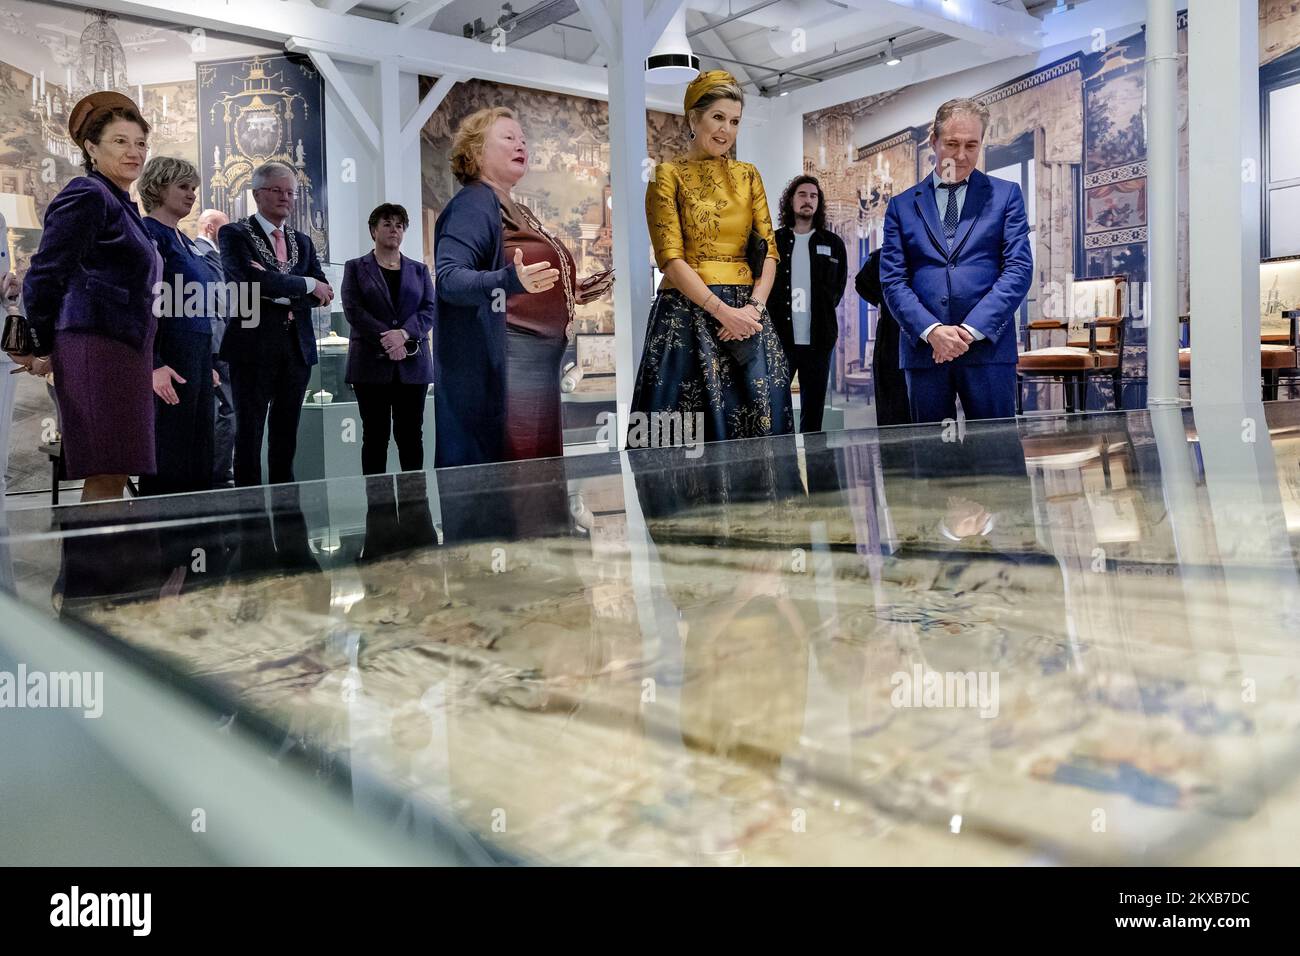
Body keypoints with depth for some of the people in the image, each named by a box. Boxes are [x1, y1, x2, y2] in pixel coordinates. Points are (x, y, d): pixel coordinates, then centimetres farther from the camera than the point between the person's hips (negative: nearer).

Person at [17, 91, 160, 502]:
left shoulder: (121, 205, 23)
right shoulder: (87, 196, -5)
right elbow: (43, 277, -10)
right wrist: (43, 350, -3)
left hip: (125, 351, 9)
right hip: (97, 348, -9)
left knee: (114, 476, 8)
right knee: (105, 478, -12)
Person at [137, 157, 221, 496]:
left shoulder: (184, 240, 19)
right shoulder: (148, 233, -7)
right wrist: (153, 365, -22)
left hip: (197, 358, 9)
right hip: (168, 362, -9)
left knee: (199, 458, 10)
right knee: (168, 463, -6)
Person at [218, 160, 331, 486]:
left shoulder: (302, 241, 18)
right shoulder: (234, 234, 1)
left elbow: (323, 294, 6)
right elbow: (251, 277, -17)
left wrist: (277, 290, -10)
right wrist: (306, 284, -11)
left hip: (297, 347, 5)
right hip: (253, 345, -5)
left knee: (286, 434, 9)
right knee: (249, 433, -1)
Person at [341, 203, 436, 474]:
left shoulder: (419, 269, 16)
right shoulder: (356, 267, 10)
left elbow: (430, 309, 4)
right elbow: (353, 310, -3)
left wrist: (404, 334, -15)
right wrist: (385, 340, -15)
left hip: (413, 363, 2)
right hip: (371, 363, -2)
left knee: (411, 434, 2)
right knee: (375, 435, 0)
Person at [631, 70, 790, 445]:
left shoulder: (748, 174, 14)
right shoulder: (669, 175, 1)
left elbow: (769, 249, 8)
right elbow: (670, 257, -8)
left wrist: (754, 306, -9)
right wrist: (721, 310, -16)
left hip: (747, 312, 4)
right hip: (688, 311, -4)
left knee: (759, 421, 1)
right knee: (688, 430, -3)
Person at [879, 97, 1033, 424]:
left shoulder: (1006, 195, 10)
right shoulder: (902, 205, 12)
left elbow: (1019, 269, 0)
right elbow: (892, 280, 4)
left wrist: (971, 330, -12)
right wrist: (932, 330, -12)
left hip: (989, 346, -1)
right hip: (923, 348, 1)